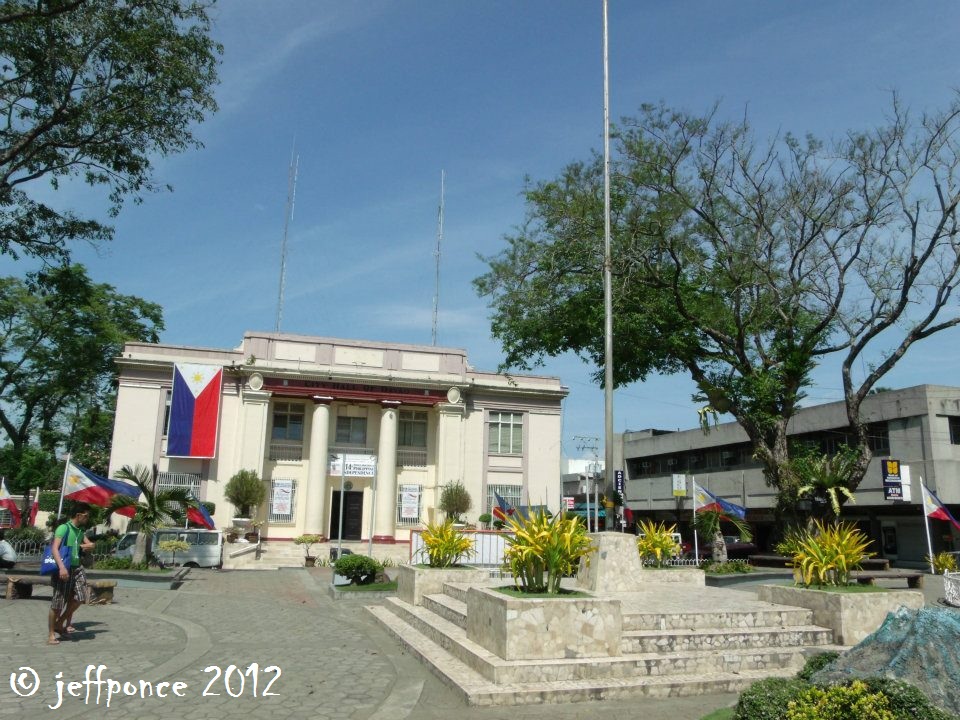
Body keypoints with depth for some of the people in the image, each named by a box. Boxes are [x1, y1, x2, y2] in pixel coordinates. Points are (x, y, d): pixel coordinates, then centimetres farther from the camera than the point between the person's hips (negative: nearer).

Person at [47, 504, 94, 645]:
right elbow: (55, 549, -21)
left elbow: (90, 545, 24)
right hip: (64, 569, -8)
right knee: (58, 602, -2)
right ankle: (51, 634, 8)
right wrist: (61, 567, -32)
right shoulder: (63, 528, -11)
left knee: (79, 597, 3)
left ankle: (60, 624, 19)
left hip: (76, 568, 8)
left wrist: (79, 546, 3)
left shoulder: (80, 531, 14)